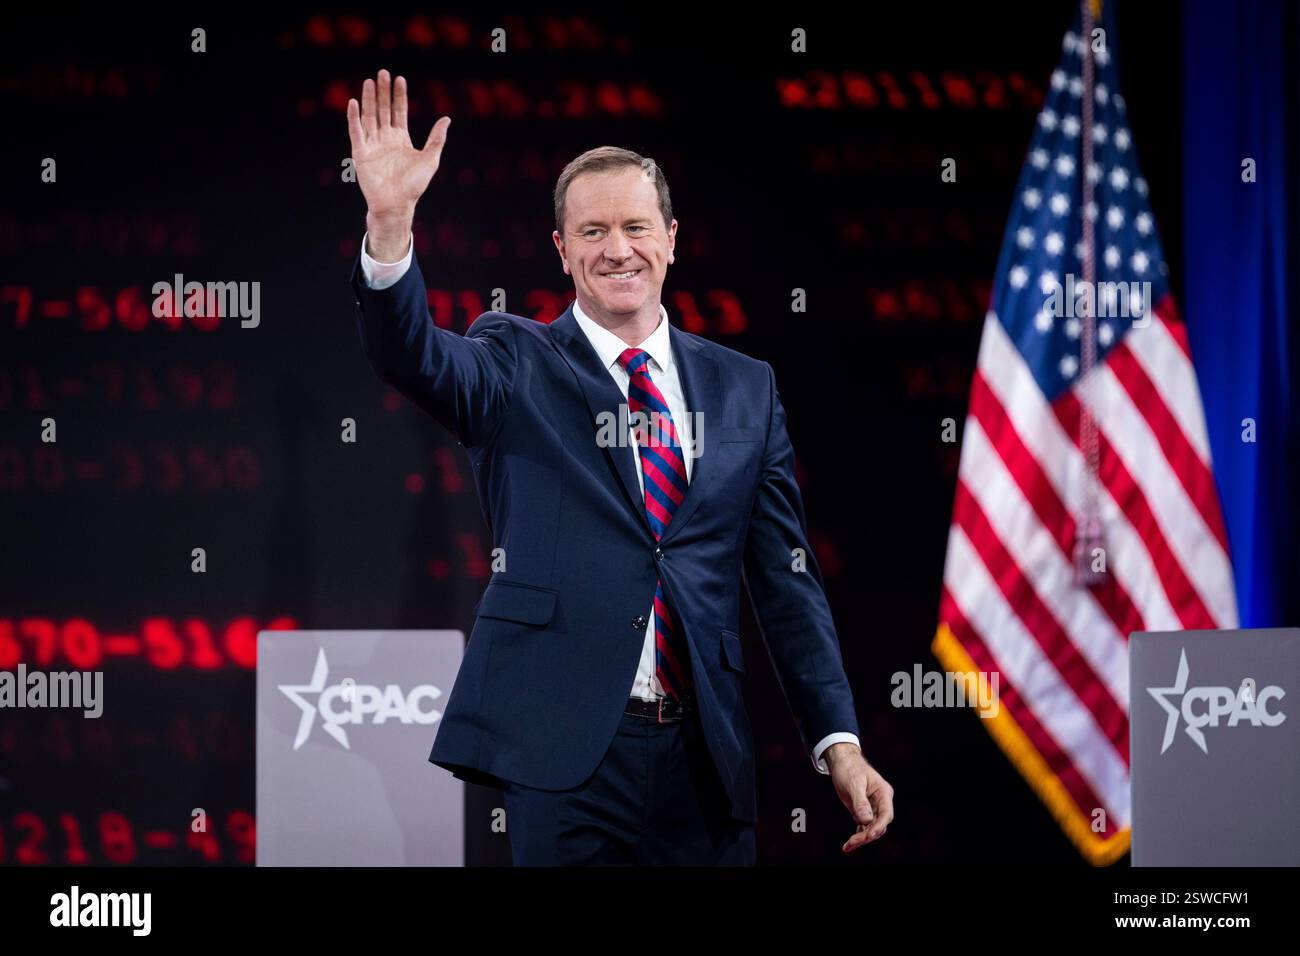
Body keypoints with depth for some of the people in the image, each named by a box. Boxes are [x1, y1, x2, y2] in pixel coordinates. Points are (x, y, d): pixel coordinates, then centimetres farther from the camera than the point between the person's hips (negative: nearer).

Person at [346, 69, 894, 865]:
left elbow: (786, 576, 10)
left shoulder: (744, 388, 12)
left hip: (707, 760, 3)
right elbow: (412, 357, -16)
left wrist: (838, 741, 3)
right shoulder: (519, 366, 4)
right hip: (566, 749, -3)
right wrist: (391, 222, -34)